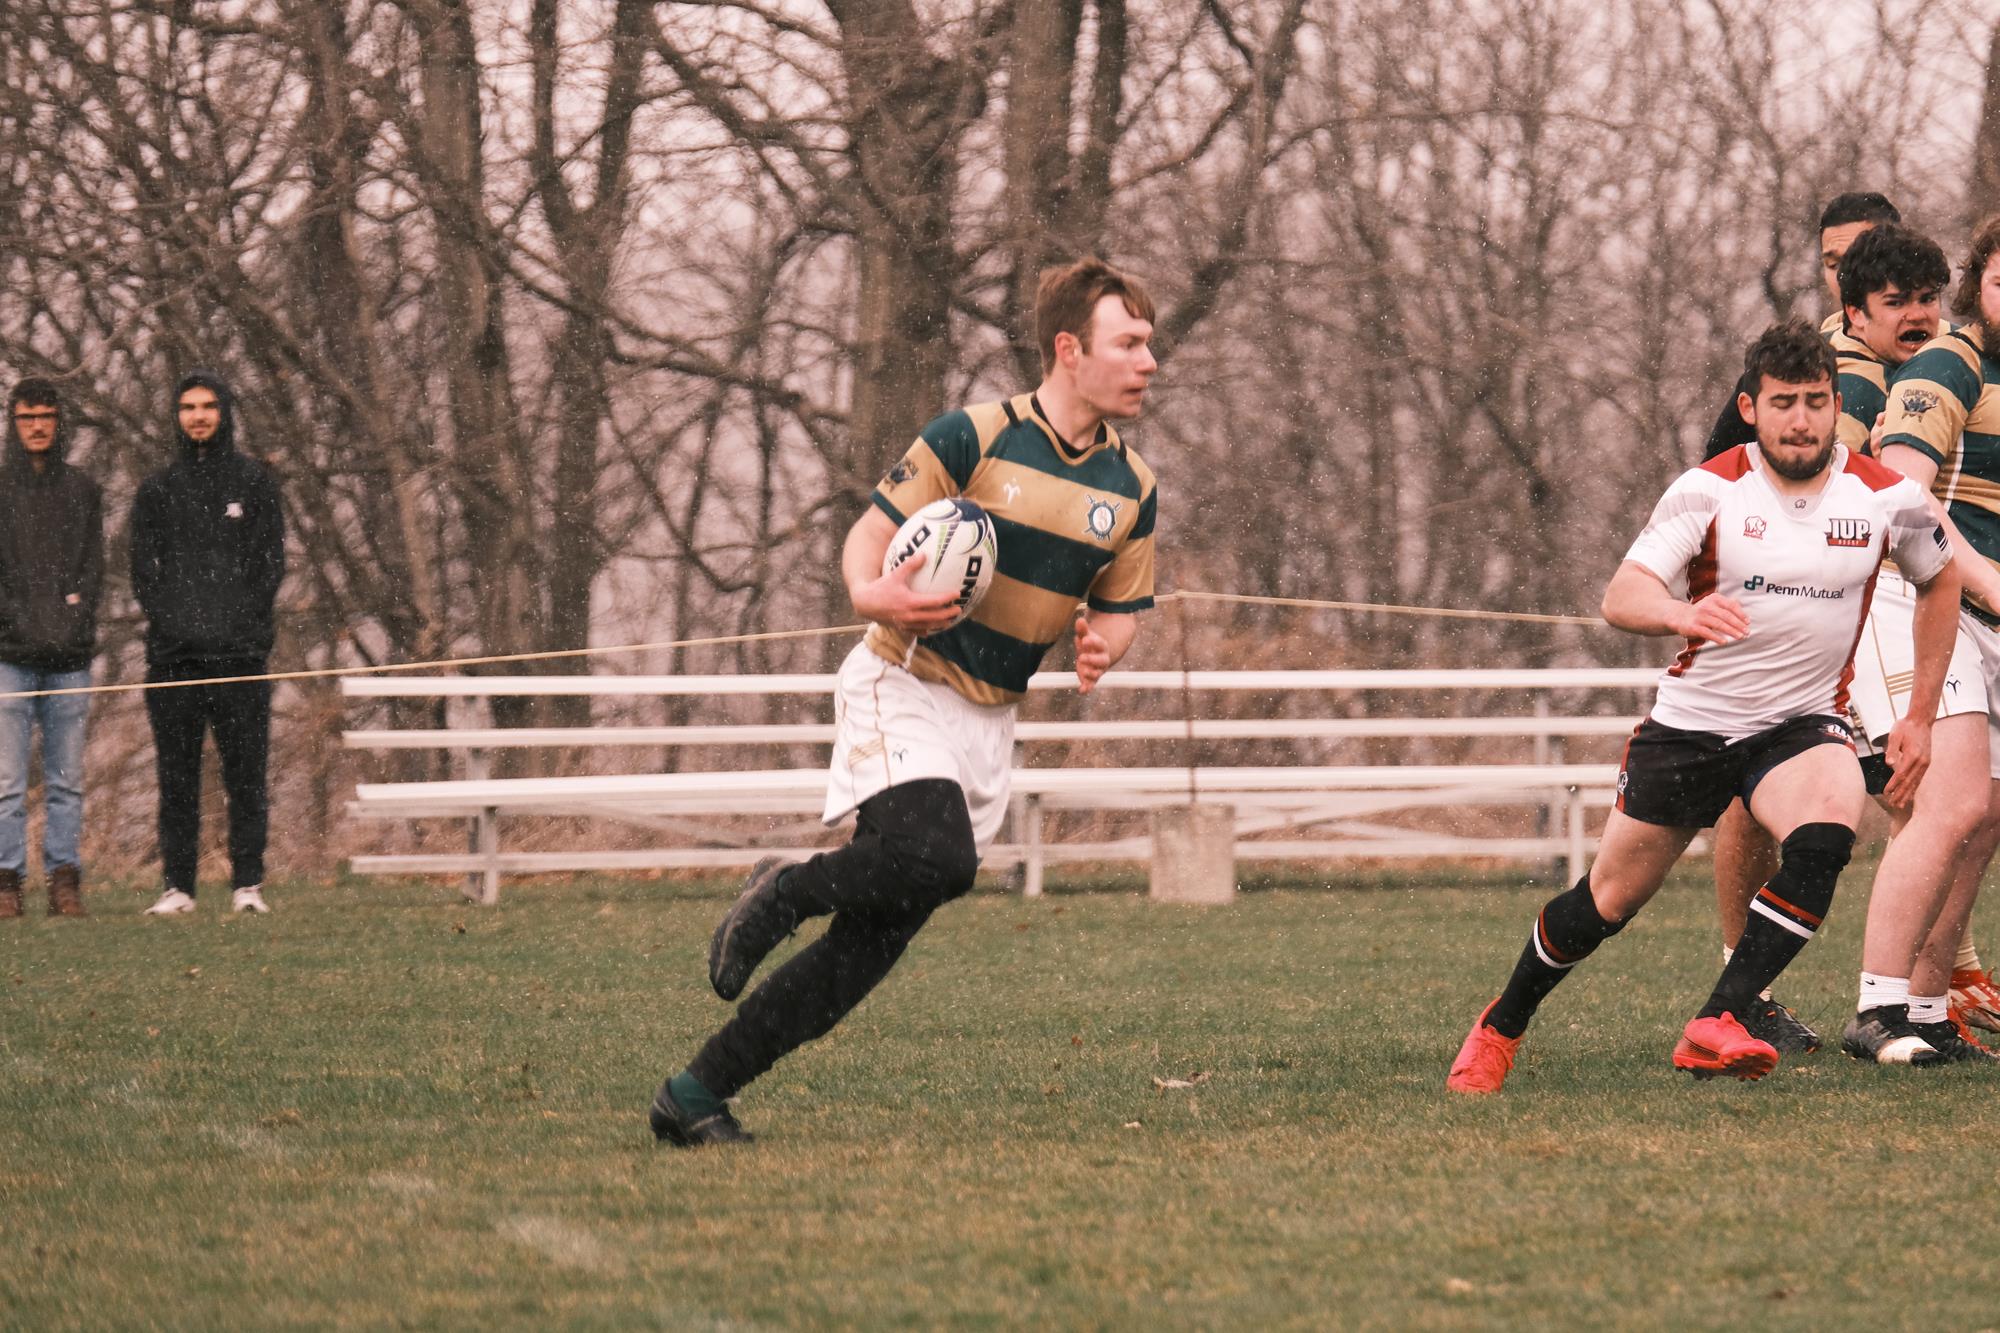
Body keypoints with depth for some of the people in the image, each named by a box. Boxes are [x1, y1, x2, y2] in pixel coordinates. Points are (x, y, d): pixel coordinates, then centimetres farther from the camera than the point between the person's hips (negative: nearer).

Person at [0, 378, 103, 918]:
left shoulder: (83, 491, 14)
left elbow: (94, 565, 11)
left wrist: (74, 609, -6)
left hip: (70, 653, 2)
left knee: (66, 781, 3)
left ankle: (65, 879, 5)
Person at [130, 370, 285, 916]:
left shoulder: (255, 482, 9)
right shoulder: (158, 489, 14)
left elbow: (270, 561, 4)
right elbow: (142, 565, 10)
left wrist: (244, 622, -7)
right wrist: (165, 620, -5)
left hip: (239, 651, -2)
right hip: (172, 655, 2)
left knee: (245, 772, -4)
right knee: (176, 777, 1)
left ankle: (248, 883, -2)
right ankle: (177, 885, 3)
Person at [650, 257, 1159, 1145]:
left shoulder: (1132, 490, 7)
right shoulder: (974, 439, -9)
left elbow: (1122, 611, 17)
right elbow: (868, 536, -5)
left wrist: (1102, 647, -7)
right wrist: (872, 594, -28)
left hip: (989, 720, 6)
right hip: (902, 685, -6)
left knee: (872, 943, -3)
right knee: (935, 858, -33)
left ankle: (696, 1096, 4)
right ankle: (785, 892, -2)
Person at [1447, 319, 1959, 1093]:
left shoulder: (1887, 499, -7)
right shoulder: (1707, 491, -13)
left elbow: (1940, 583, 14)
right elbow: (1621, 598, -23)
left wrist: (1920, 717, 9)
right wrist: (1682, 613, -47)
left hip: (1802, 724, 1)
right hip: (1691, 722, 0)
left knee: (1824, 838, -33)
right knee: (1610, 900, 9)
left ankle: (1715, 1029, -31)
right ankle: (1501, 1029, 36)